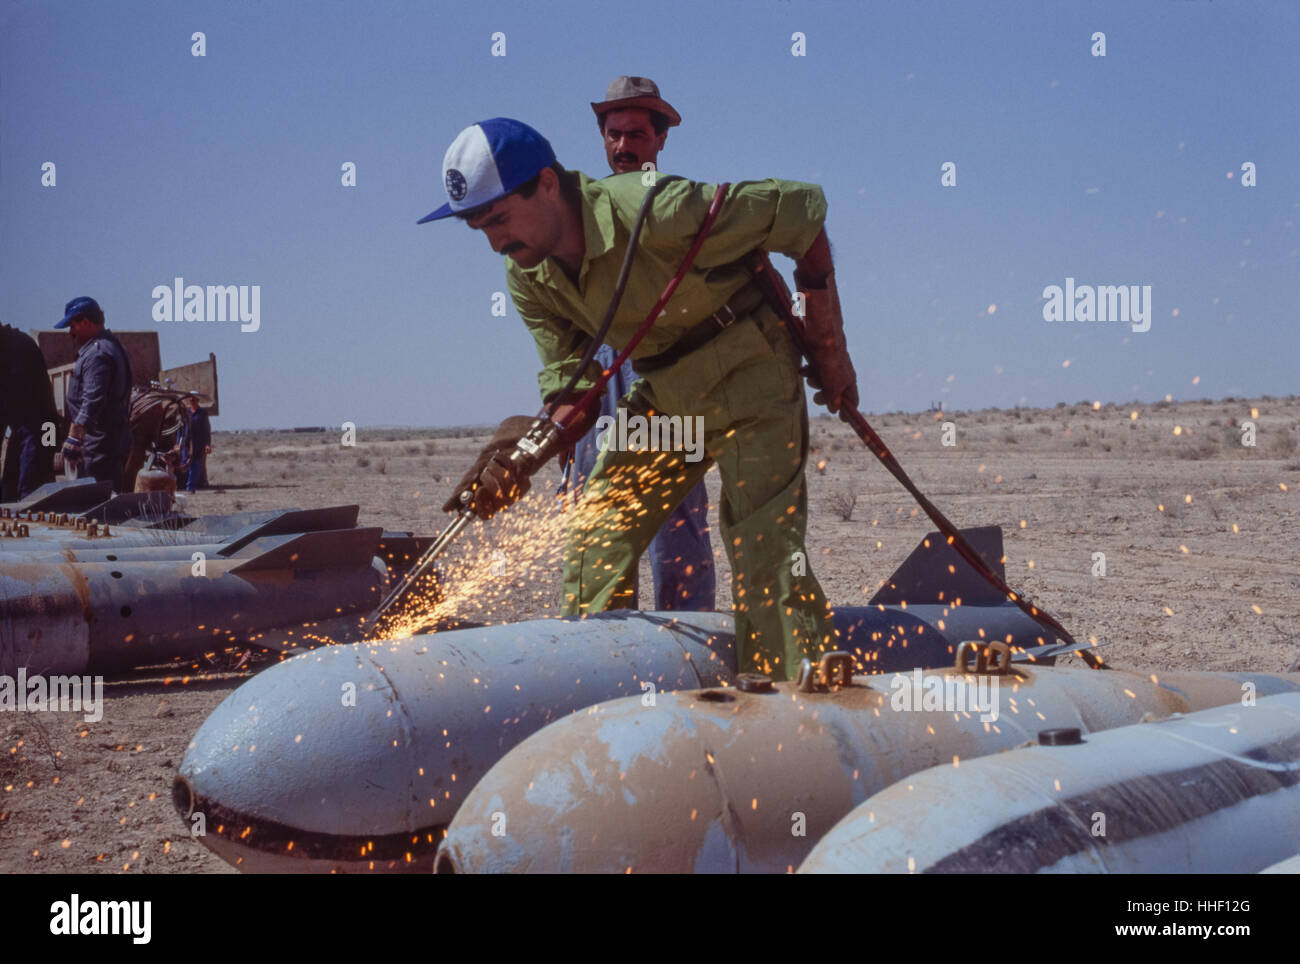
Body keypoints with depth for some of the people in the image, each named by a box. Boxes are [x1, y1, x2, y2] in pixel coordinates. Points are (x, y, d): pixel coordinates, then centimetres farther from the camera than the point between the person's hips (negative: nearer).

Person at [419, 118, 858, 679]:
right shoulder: (529, 279, -7)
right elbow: (570, 381, -1)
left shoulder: (654, 211, -29)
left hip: (749, 378, -7)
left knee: (766, 554, -13)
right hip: (662, 394, 7)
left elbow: (802, 210, -19)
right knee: (595, 546, 1)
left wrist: (829, 351, -11)